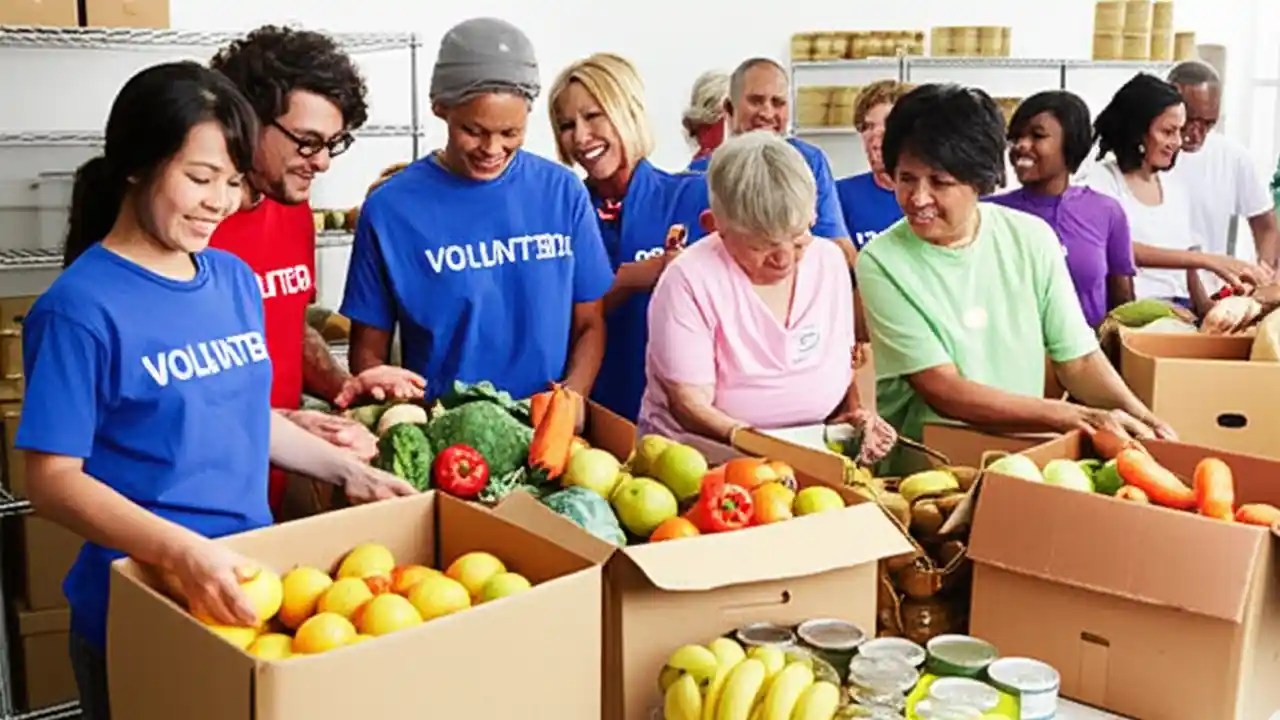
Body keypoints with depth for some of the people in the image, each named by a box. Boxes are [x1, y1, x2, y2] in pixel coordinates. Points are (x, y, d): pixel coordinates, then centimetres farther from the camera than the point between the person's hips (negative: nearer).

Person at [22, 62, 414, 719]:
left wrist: (350, 473, 8)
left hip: (249, 583, 6)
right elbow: (54, 480, -18)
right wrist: (181, 551, -30)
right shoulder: (81, 307, -17)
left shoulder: (235, 279, 4)